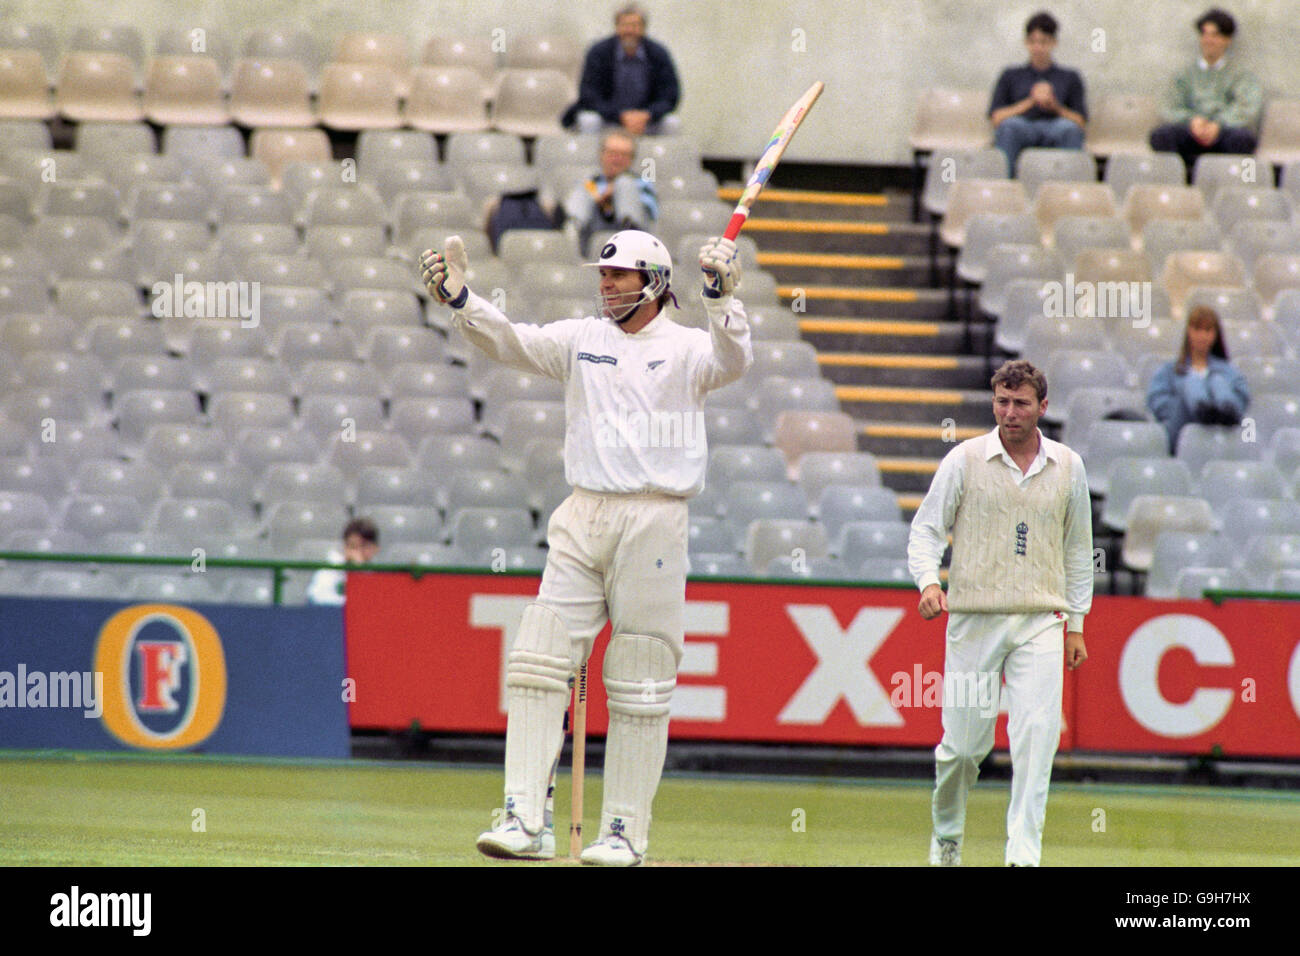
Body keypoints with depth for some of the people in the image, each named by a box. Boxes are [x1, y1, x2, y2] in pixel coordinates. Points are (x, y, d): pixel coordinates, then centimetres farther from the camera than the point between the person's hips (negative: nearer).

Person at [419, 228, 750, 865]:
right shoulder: (581, 340, 13)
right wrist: (460, 299, -19)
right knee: (539, 662, -5)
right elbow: (513, 342, 0)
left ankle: (624, 832, 5)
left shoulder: (687, 348, 3)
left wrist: (721, 298, -37)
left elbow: (732, 361, -18)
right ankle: (527, 820, -6)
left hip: (655, 520, -4)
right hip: (582, 519, 4)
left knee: (640, 684, -1)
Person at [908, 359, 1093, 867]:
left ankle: (1024, 853, -15)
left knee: (1036, 736, -13)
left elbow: (1077, 548, 18)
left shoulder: (1067, 467, 9)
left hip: (1040, 624, 1)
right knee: (963, 743, 1)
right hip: (974, 619, -1)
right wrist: (929, 582, -16)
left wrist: (1076, 621, 15)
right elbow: (926, 529, 3)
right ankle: (946, 834, 26)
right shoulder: (965, 459, 2)